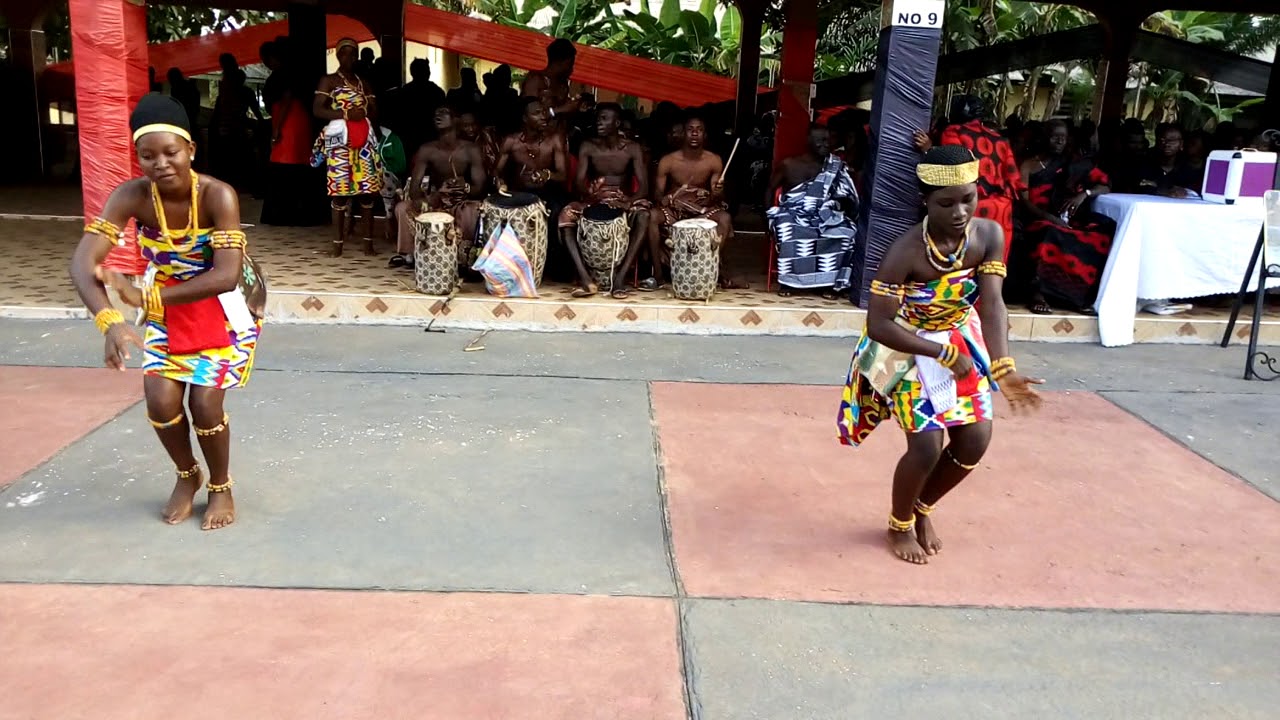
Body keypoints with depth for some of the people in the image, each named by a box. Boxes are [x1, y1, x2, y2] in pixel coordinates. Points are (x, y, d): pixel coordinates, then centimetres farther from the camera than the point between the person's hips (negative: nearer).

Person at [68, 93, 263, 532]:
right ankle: (187, 475, 23)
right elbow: (83, 261, -30)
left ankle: (221, 486, 17)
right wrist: (110, 322, -47)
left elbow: (227, 277, -38)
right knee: (161, 400, -7)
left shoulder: (217, 196, -30)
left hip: (224, 308, -3)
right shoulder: (131, 196, -21)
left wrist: (142, 298, -38)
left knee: (204, 401, -12)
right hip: (168, 309, 3)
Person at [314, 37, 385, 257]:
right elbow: (317, 110, -4)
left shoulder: (363, 82, 19)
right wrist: (345, 113, -14)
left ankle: (369, 240, 3)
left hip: (365, 139, 4)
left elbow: (375, 110, 19)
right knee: (340, 189, -6)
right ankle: (339, 240, 1)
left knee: (367, 188, -1)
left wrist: (365, 113, -1)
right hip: (339, 140, -4)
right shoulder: (328, 81, 6)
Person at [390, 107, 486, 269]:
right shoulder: (427, 150, -6)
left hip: (462, 203, -3)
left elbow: (480, 188, -15)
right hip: (434, 202, 3)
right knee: (402, 207, -19)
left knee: (472, 211, -37)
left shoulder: (471, 150, -11)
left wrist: (465, 188, -39)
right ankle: (407, 254, -5)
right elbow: (414, 187, -11)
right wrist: (422, 201, -35)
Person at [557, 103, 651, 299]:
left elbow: (643, 186, -7)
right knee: (566, 214, -31)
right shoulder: (588, 147, 5)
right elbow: (578, 182, -6)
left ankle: (620, 276, -39)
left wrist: (629, 201, -30)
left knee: (643, 214, -36)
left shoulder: (632, 148, 2)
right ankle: (585, 279, -39)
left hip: (622, 201, -1)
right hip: (593, 200, 1)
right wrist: (593, 196, -29)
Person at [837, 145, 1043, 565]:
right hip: (909, 346, -5)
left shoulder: (989, 235, -17)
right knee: (927, 446, -11)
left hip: (961, 341, 5)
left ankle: (923, 508, 32)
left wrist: (1002, 368, -37)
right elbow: (879, 325, -29)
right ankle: (899, 525, 20)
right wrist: (943, 354, -29)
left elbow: (992, 304, -23)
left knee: (975, 441, 2)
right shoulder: (906, 252, -30)